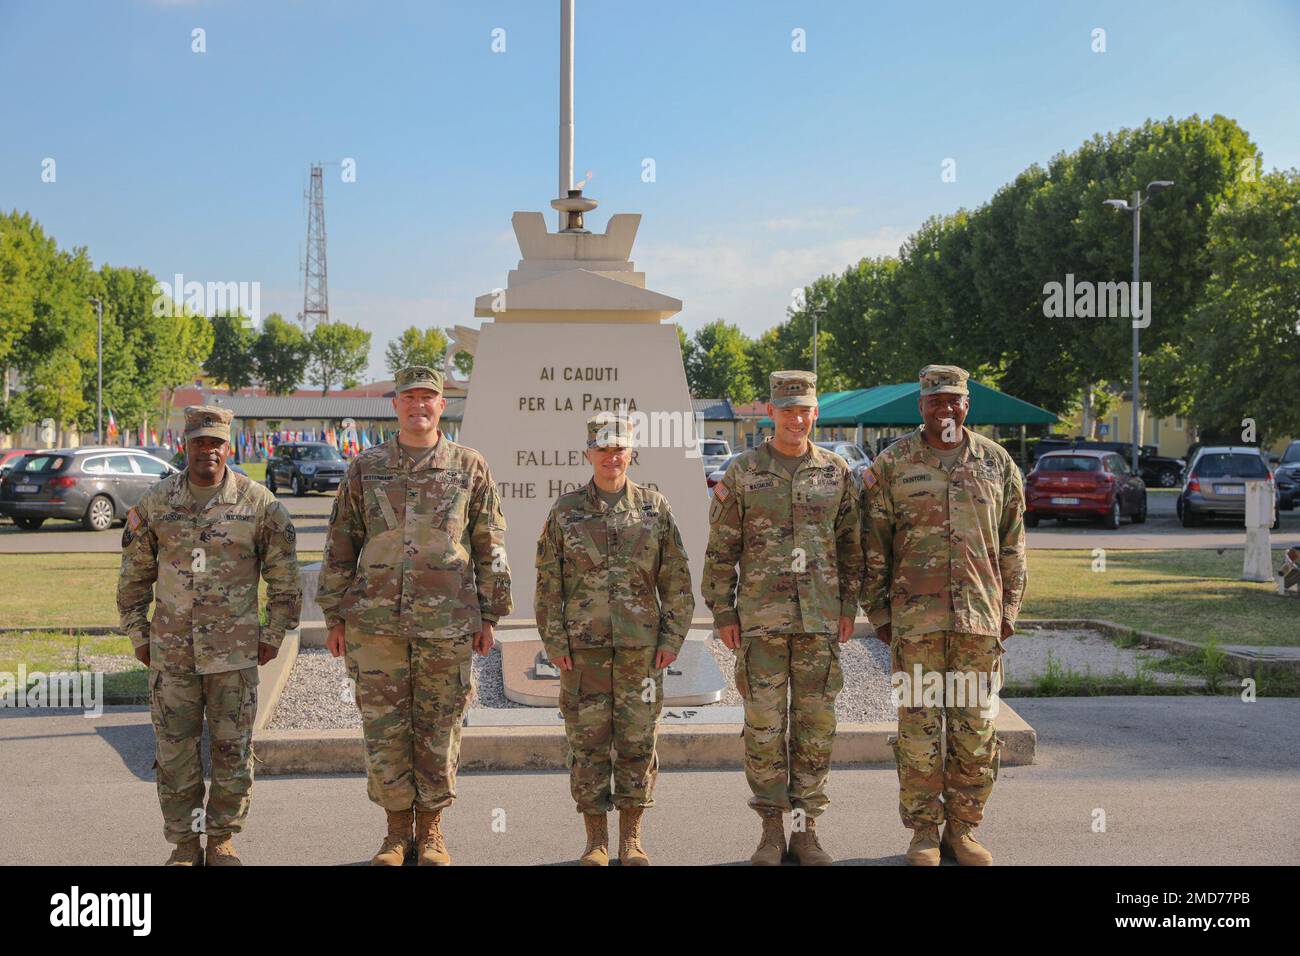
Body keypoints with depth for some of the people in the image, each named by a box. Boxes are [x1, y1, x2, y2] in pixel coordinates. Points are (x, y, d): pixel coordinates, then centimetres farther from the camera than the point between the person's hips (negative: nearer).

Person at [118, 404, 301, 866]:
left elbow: (284, 576, 4)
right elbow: (134, 576, 11)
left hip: (235, 653, -1)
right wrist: (138, 636, 8)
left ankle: (223, 839, 19)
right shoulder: (155, 503, 2)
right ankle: (184, 843, 17)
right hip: (171, 651, 1)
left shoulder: (258, 503, -2)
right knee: (175, 752, 5)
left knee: (233, 750, 5)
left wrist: (273, 635, 1)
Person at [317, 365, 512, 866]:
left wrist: (489, 616, 3)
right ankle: (397, 832, 16)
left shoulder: (470, 467, 5)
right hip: (376, 620, 1)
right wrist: (336, 617, 6)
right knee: (384, 728, 4)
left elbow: (490, 546, 6)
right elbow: (341, 545, 10)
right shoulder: (365, 468, 7)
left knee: (439, 727, 5)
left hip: (448, 622, -1)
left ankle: (431, 831, 18)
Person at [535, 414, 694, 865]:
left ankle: (631, 837, 15)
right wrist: (555, 643, -3)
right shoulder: (565, 511, 3)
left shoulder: (655, 507, 4)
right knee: (588, 743, 3)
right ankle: (596, 839, 13)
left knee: (637, 741, 4)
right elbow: (548, 583, 3)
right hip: (582, 649, 0)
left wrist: (672, 639, 0)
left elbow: (677, 580, 5)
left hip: (641, 647, 0)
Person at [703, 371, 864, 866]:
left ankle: (806, 829, 14)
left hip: (820, 620, 2)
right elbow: (721, 550, 2)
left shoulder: (837, 471, 5)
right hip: (761, 618, -1)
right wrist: (723, 614, -2)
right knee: (764, 727, 1)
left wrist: (849, 607, 5)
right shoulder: (742, 472, 0)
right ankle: (771, 830, 12)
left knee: (815, 726, 4)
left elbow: (850, 545, 11)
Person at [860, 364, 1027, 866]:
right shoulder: (891, 465, 2)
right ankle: (923, 831, 13)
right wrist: (878, 611, 0)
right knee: (918, 727, 2)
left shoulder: (997, 462, 8)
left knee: (975, 728, 6)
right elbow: (872, 546, 4)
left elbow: (1012, 543, 11)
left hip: (980, 618, 2)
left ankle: (962, 828, 19)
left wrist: (1009, 608, 7)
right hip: (915, 617, -2)